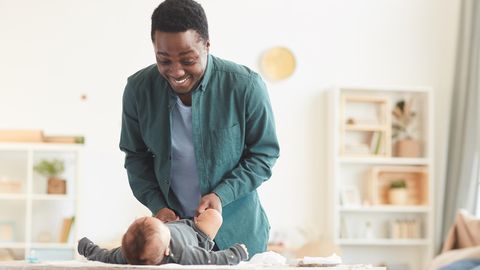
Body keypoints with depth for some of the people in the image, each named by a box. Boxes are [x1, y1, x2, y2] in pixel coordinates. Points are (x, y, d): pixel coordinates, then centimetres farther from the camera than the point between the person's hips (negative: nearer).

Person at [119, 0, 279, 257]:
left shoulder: (246, 86, -18)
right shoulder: (138, 89, -10)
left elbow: (264, 154, -7)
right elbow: (136, 156, 4)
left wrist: (221, 195, -19)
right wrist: (156, 205, -10)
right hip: (172, 227, 2)